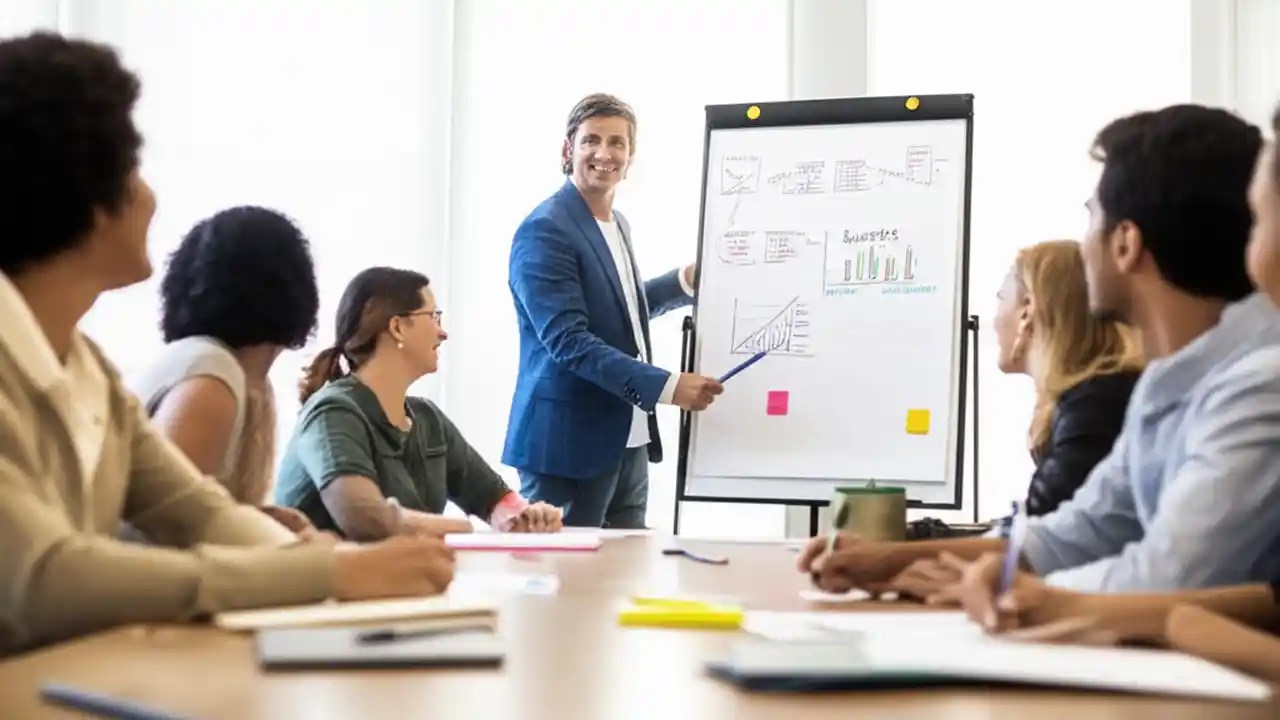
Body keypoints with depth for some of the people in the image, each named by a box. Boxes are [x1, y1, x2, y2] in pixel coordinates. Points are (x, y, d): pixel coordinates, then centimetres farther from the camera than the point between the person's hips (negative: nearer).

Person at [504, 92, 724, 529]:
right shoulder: (545, 230, -15)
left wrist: (685, 282, 15)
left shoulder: (617, 225, 13)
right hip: (569, 442, -9)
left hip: (627, 440, 9)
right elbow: (568, 340, -23)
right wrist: (666, 386, -27)